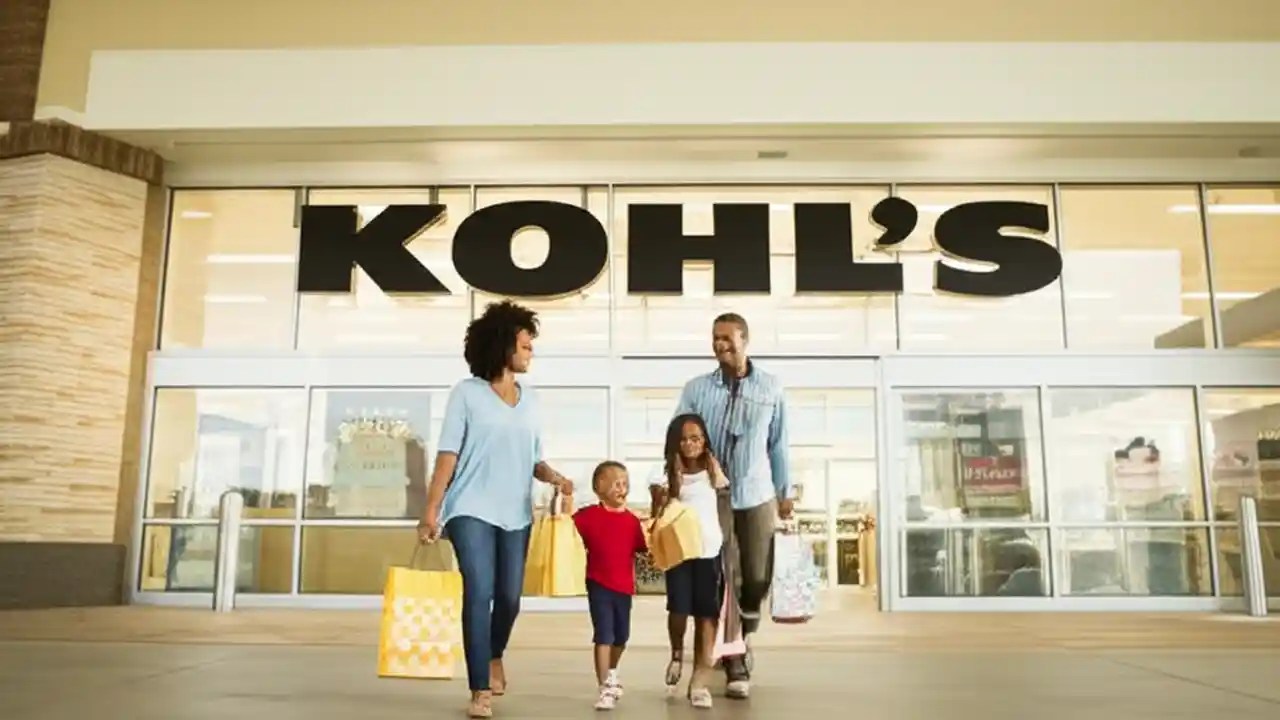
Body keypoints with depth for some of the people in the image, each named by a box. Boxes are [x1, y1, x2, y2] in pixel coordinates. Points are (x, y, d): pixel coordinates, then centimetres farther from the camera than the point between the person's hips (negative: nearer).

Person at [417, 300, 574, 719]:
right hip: (472, 510, -4)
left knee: (509, 597, 8)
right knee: (479, 593, -12)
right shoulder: (467, 393, -2)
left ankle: (494, 656, 39)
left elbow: (533, 459, 13)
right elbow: (448, 455, -5)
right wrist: (431, 511, -10)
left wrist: (555, 478, -8)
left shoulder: (529, 399, 11)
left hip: (516, 513, 4)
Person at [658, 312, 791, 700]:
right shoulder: (696, 389, -3)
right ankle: (735, 668, 11)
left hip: (758, 497, 1)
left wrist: (785, 491, 11)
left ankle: (744, 641, 37)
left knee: (758, 579, 8)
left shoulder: (771, 388, 0)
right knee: (725, 583, 1)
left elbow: (778, 444, 6)